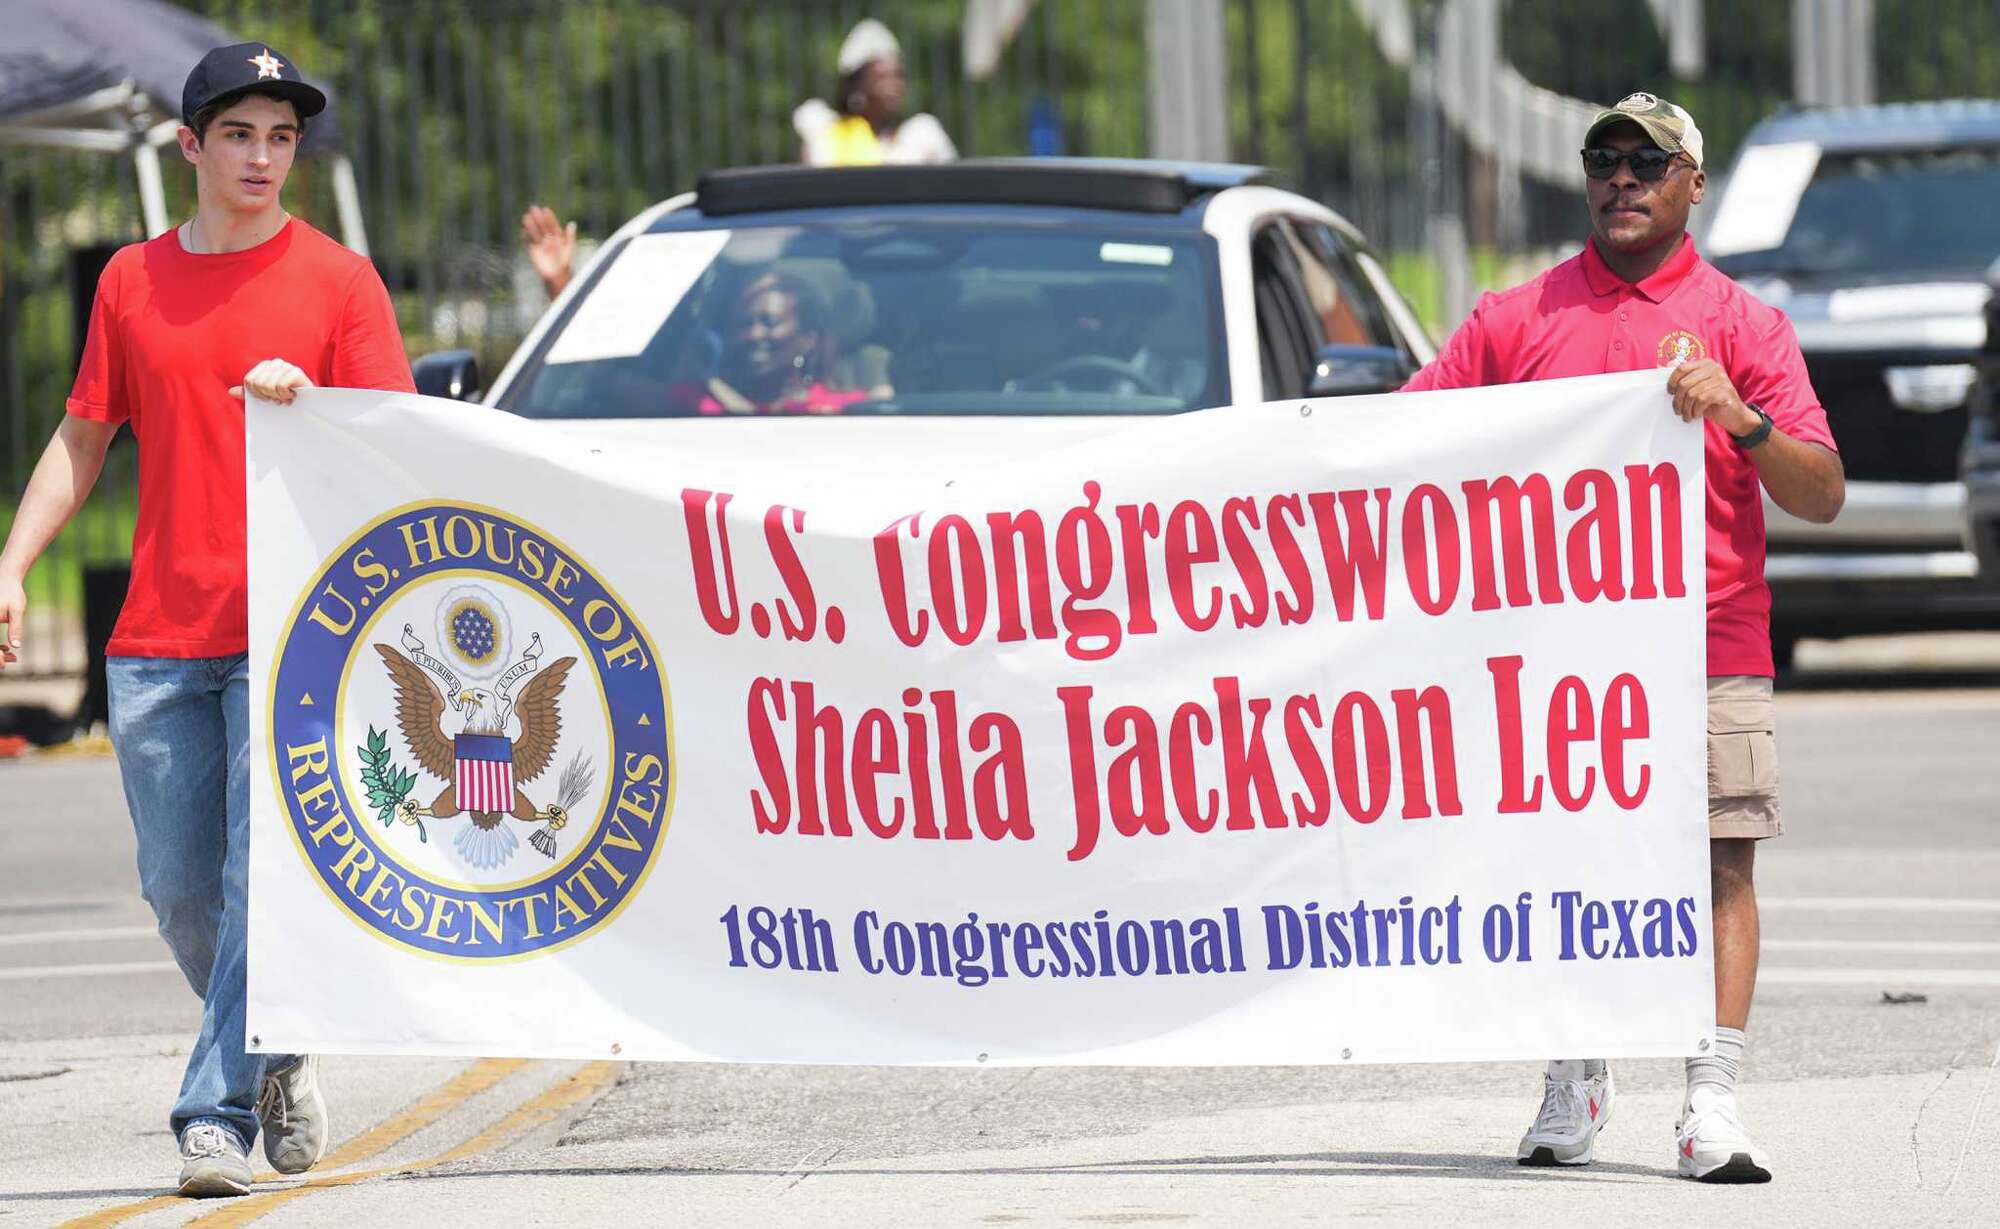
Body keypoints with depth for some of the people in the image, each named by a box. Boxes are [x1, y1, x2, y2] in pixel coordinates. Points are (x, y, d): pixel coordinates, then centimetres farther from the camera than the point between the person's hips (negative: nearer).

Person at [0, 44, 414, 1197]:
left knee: (264, 874, -14)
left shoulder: (338, 279, 4)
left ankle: (219, 1117, -14)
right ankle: (278, 1055, 27)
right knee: (180, 890, 5)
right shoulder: (133, 282, 12)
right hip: (159, 635, 4)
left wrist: (308, 400, -20)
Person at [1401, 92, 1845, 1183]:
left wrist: (1740, 416, -17)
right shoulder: (1516, 318, 12)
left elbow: (1822, 494, 0)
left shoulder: (1743, 324, 7)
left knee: (1720, 866, -8)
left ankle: (1712, 1104, -10)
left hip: (1708, 644, -1)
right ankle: (1572, 1087, 13)